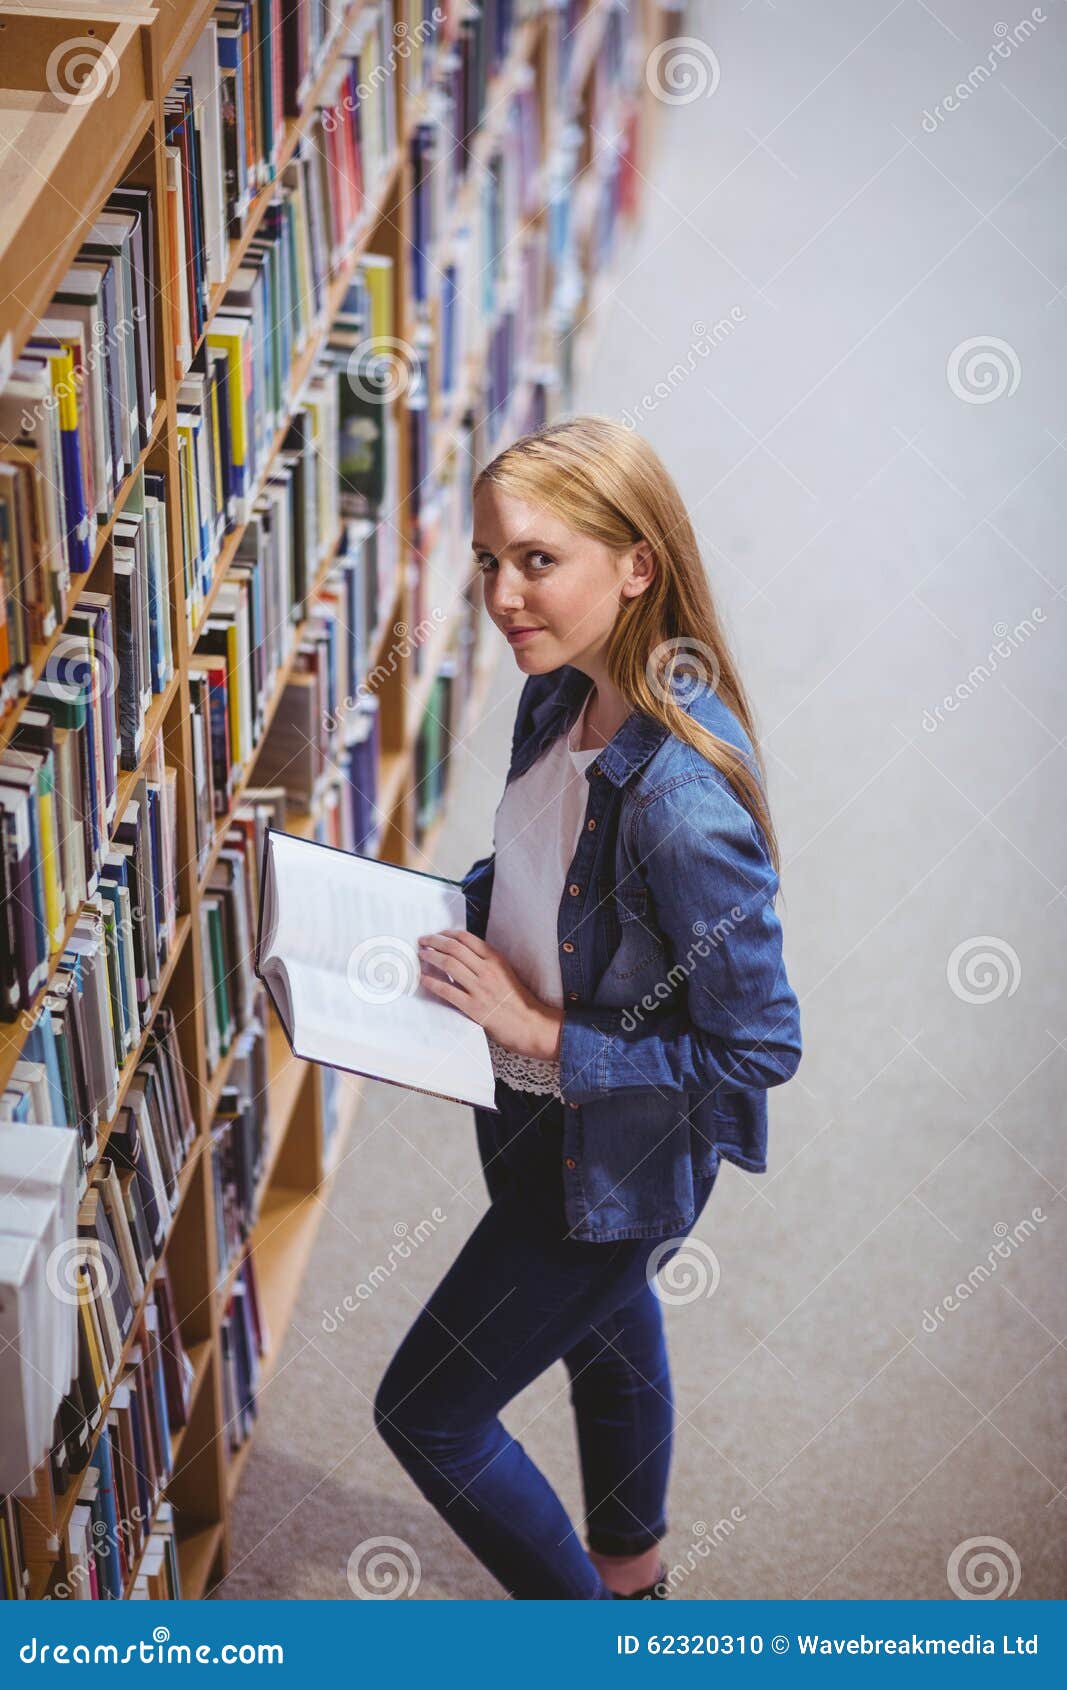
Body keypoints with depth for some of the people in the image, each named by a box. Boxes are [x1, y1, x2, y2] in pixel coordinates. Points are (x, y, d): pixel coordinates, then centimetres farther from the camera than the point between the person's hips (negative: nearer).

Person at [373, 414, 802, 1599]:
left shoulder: (681, 798, -36)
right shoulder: (562, 698, -9)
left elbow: (759, 1049, -29)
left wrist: (540, 1032, -26)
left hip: (616, 1159, -9)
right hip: (545, 1116, 9)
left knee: (426, 1411, 4)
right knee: (609, 1337, 31)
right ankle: (629, 1576, 58)